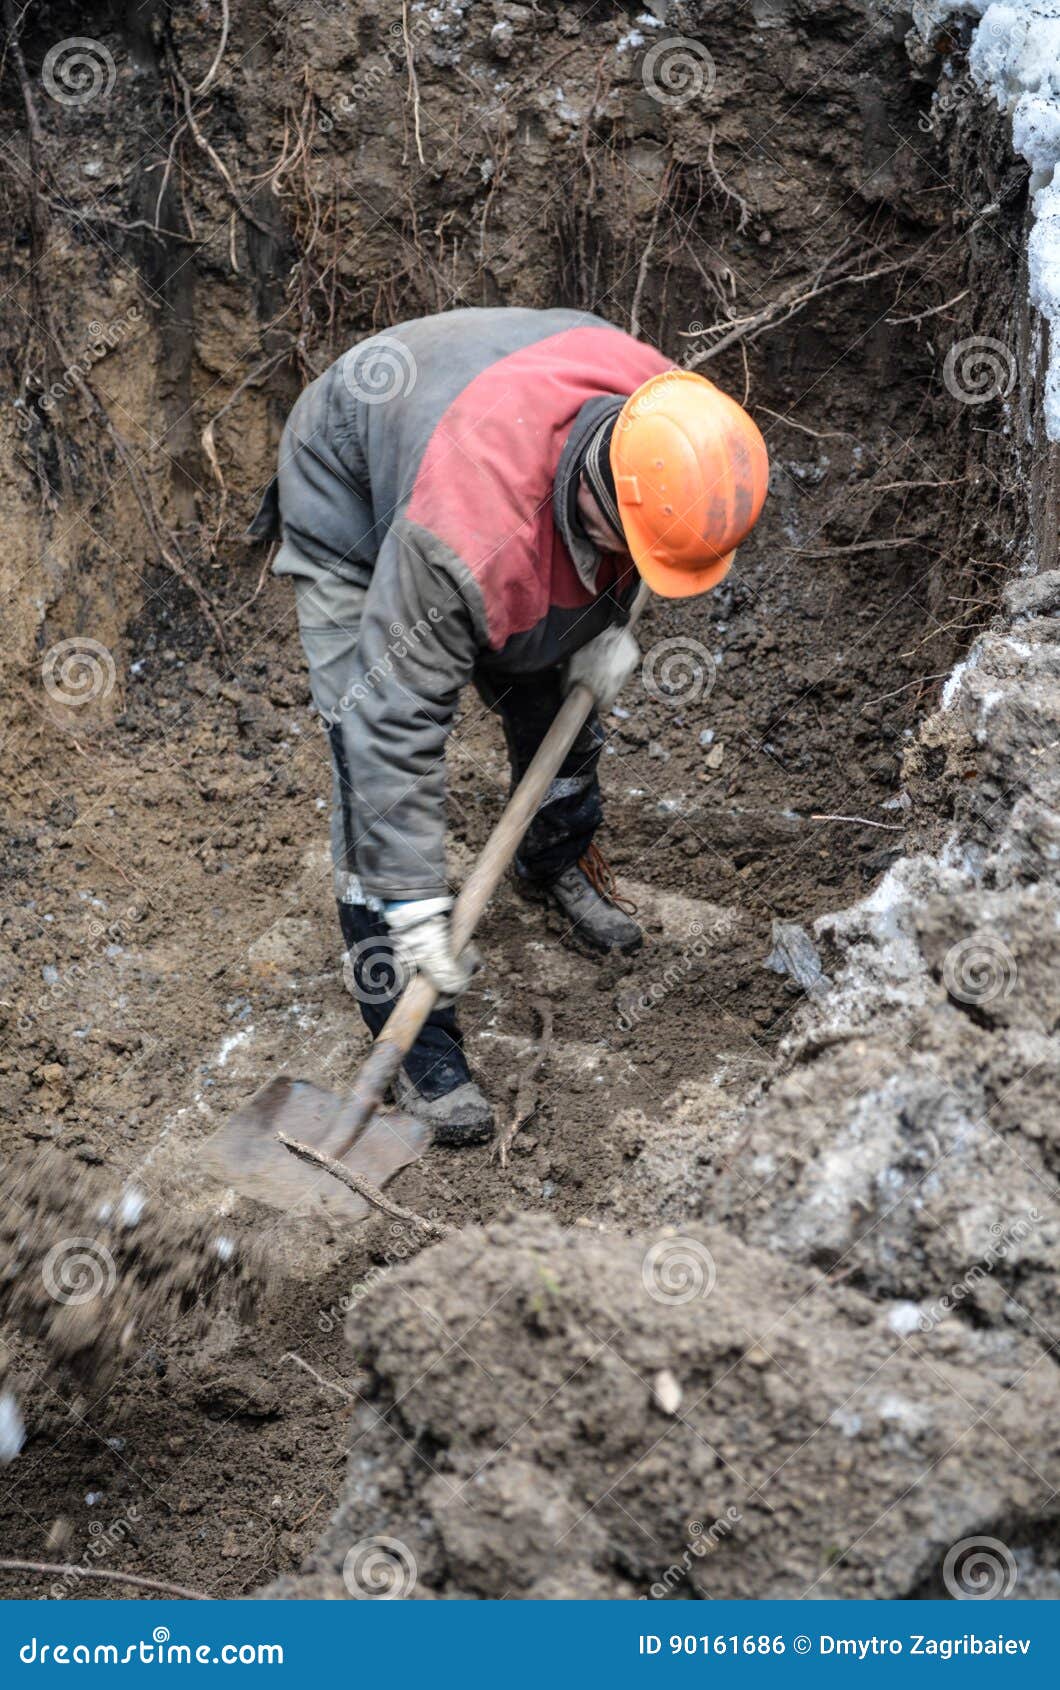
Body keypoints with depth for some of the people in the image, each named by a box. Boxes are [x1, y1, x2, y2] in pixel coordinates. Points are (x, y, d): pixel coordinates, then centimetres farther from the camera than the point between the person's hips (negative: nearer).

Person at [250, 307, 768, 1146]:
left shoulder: (664, 419, -29)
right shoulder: (468, 539, -47)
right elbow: (395, 723, -39)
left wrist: (606, 620, -8)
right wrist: (416, 912, -36)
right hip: (353, 493, -6)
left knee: (559, 675, 14)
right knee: (374, 756, -14)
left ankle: (560, 858, 45)